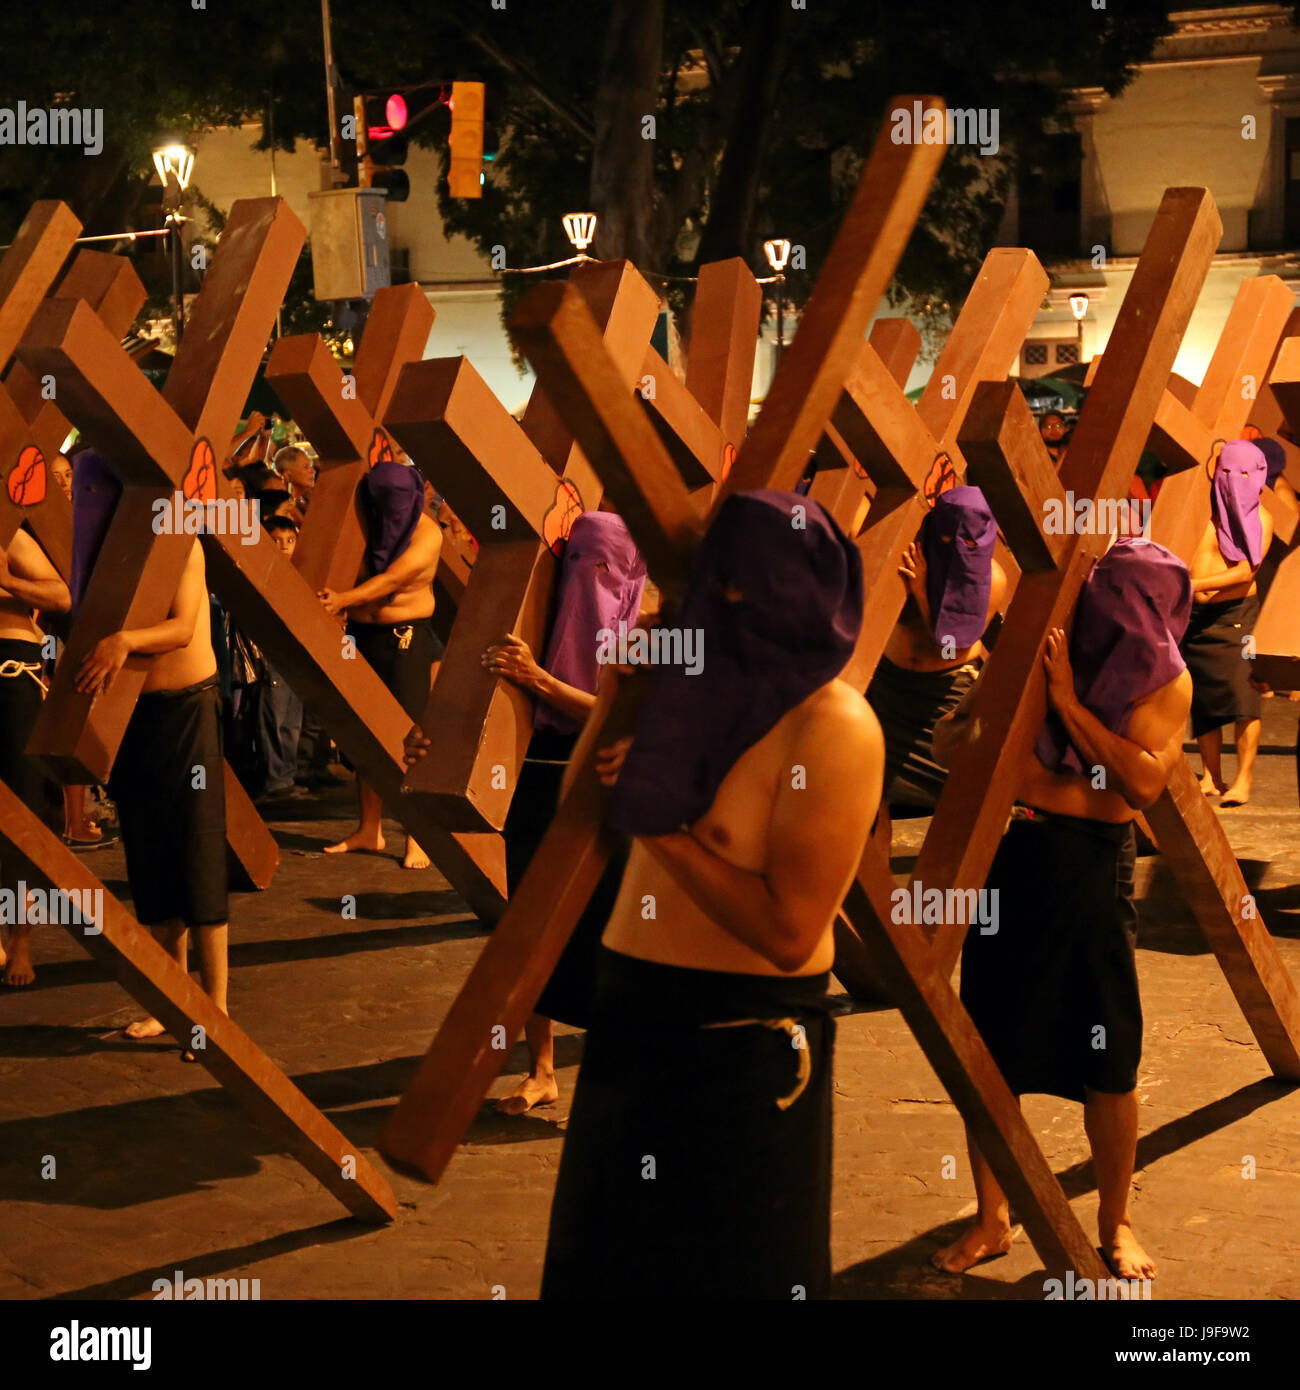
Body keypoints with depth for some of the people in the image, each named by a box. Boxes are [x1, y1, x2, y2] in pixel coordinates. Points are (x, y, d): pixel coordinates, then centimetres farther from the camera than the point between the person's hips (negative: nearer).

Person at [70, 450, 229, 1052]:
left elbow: (182, 626, -24)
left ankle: (216, 1007, -2)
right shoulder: (102, 555, 6)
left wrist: (124, 641, -40)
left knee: (197, 860, -6)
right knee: (149, 861, 10)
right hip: (129, 714, 6)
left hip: (186, 710, -6)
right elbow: (88, 632, 8)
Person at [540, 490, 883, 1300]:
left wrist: (661, 823, -18)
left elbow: (787, 933, -23)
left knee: (729, 1267, 10)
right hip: (635, 1017, 8)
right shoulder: (714, 688, 3)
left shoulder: (834, 727, -18)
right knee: (608, 1260, 20)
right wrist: (624, 678, 0)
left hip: (744, 1036, -8)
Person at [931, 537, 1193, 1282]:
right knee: (987, 1051, 6)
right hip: (1006, 856, 1)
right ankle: (991, 1220, 22)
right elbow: (947, 741, 6)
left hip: (1092, 866, -1)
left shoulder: (1167, 681, 0)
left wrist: (1069, 704, -17)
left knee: (1109, 1061, 1)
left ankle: (1116, 1224, 23)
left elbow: (1144, 780, -16)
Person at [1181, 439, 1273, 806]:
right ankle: (1210, 778, 14)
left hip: (1233, 612, -3)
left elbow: (1246, 571, -11)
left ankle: (1243, 780, -7)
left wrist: (1194, 584, -20)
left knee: (1241, 698, -12)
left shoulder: (1259, 518, -1)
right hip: (1193, 615, 3)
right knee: (1202, 699, 5)